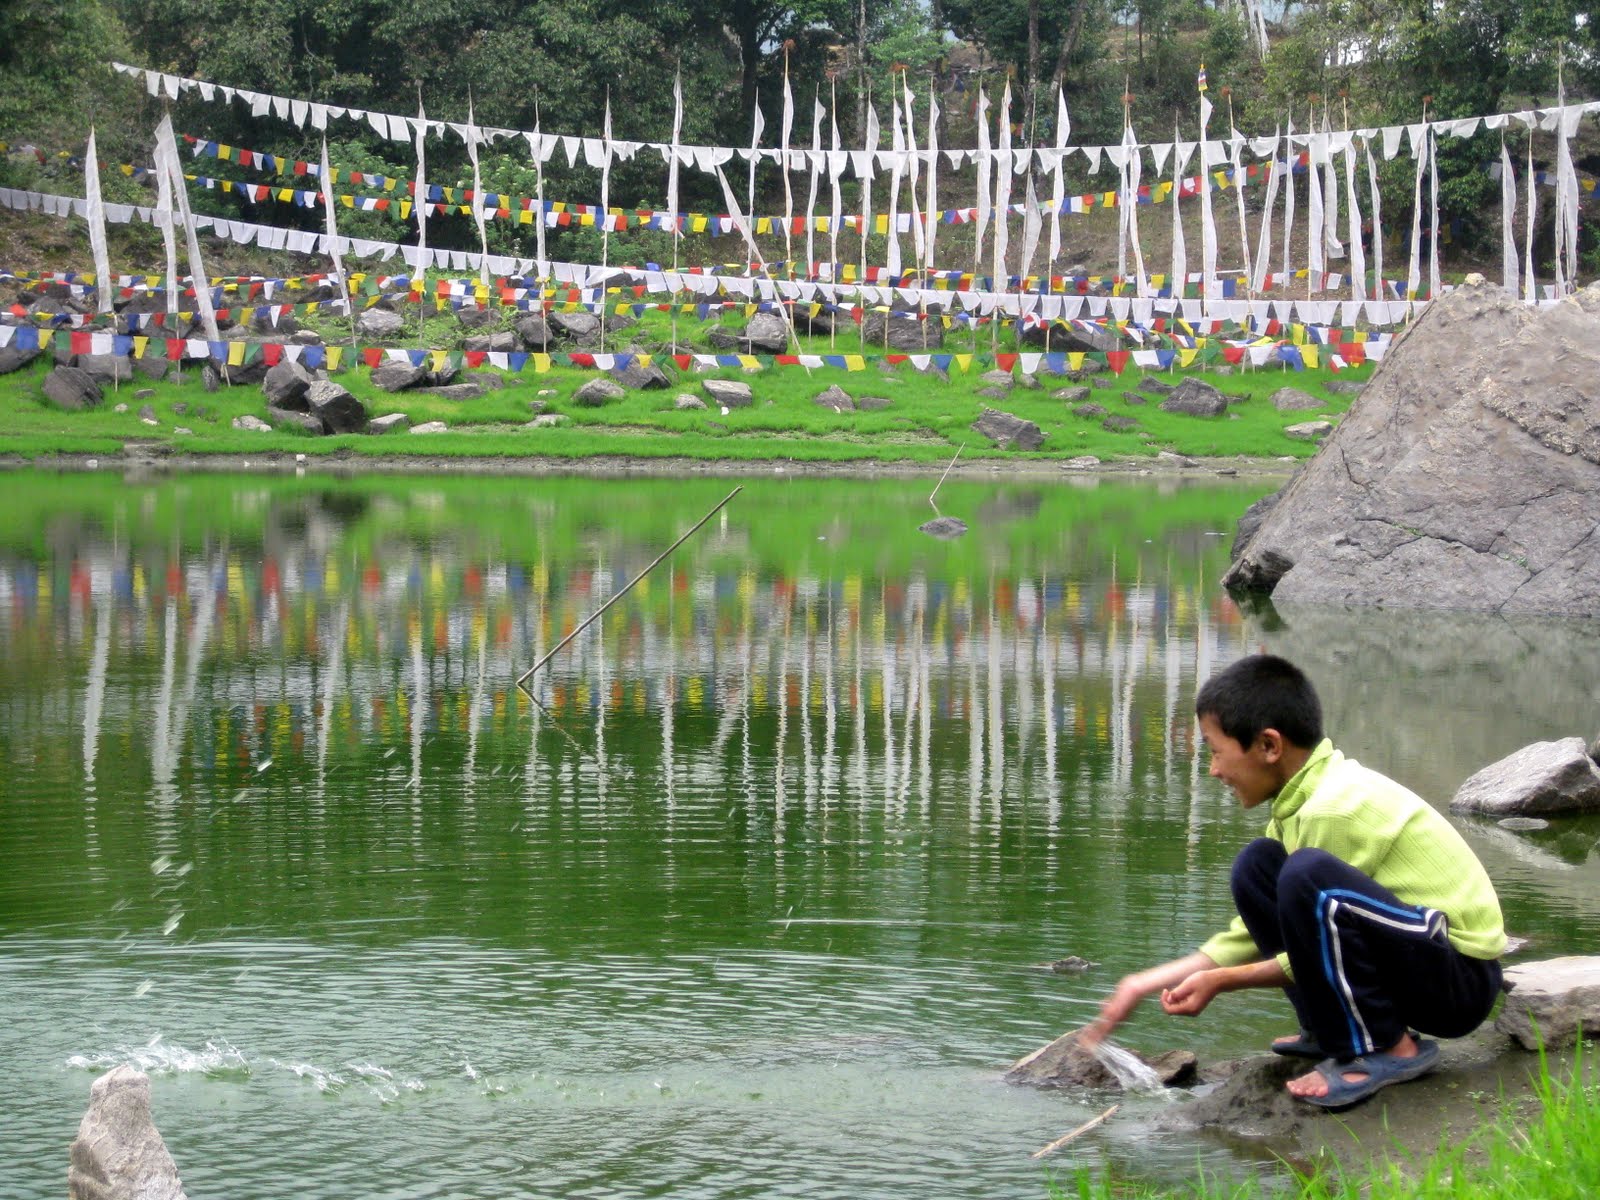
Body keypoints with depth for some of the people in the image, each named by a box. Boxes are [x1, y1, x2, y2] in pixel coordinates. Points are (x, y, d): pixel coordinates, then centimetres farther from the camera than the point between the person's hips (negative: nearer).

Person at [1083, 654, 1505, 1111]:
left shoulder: (1336, 810, -21)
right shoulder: (1304, 799, 9)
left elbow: (1324, 952, -16)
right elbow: (1257, 931, 15)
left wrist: (1220, 981, -7)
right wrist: (1145, 985, 12)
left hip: (1462, 982, -10)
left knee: (1306, 874, -31)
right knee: (1258, 865, 8)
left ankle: (1387, 1048, -14)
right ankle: (1334, 1033, 7)